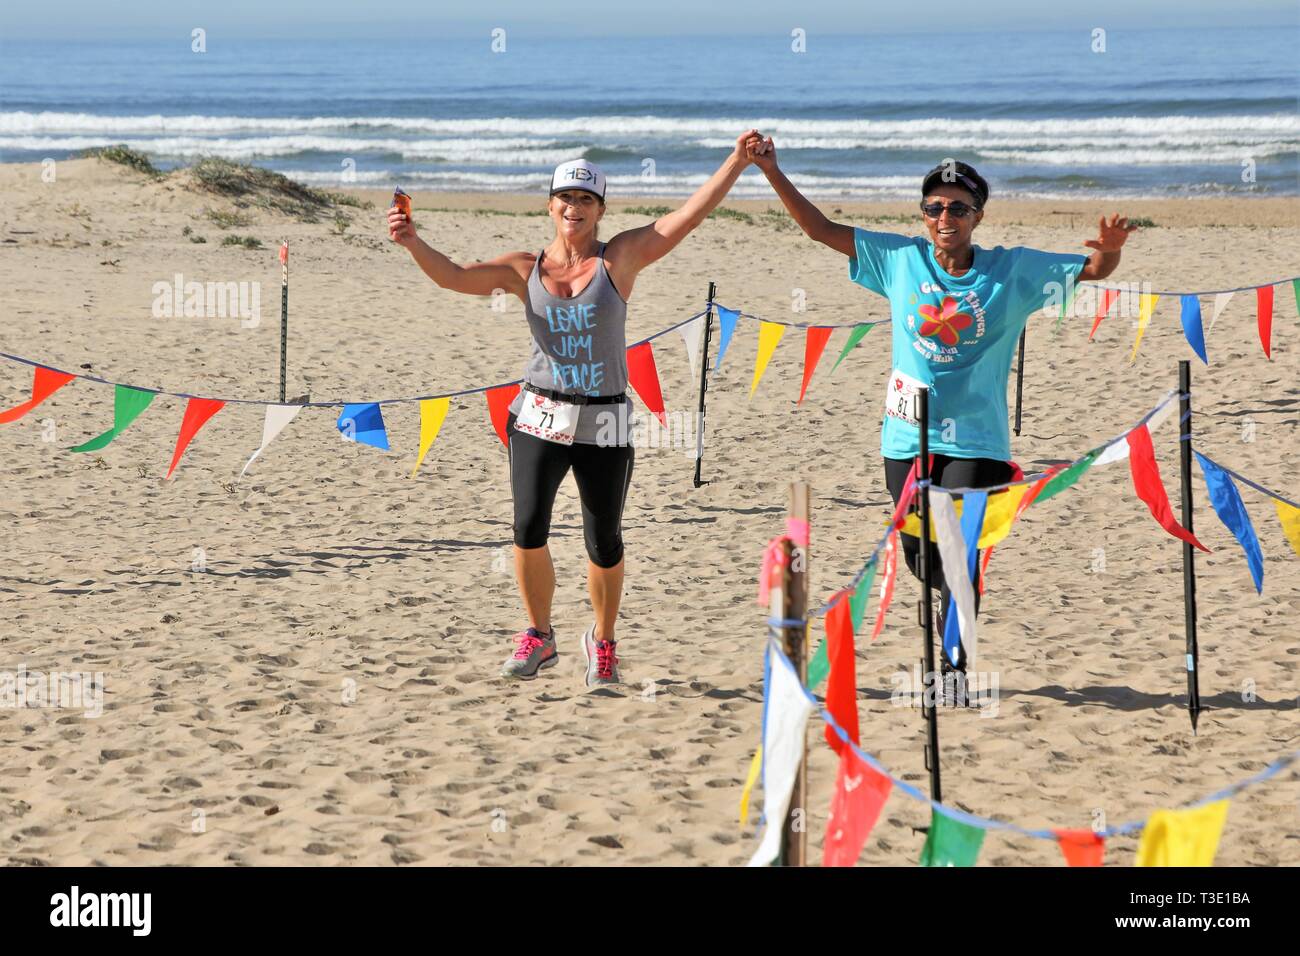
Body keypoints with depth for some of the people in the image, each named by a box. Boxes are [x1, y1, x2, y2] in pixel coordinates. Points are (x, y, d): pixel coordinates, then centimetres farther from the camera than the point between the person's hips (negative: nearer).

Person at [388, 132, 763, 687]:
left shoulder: (621, 259, 0)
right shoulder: (524, 270, 4)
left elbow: (688, 216, -6)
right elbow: (454, 276, -5)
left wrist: (737, 162, -13)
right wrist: (412, 243, -22)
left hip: (603, 424, -1)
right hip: (539, 416, 1)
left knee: (603, 543, 3)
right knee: (529, 528, -14)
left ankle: (603, 641, 27)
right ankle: (539, 637, 6)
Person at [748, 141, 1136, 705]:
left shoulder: (1013, 271, -1)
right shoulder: (900, 260, 3)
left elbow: (1095, 271, 0)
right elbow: (821, 229, 5)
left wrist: (1110, 249, -24)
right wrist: (772, 173, -3)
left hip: (975, 439, -3)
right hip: (908, 434, 3)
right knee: (920, 556, 11)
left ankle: (954, 668, 0)